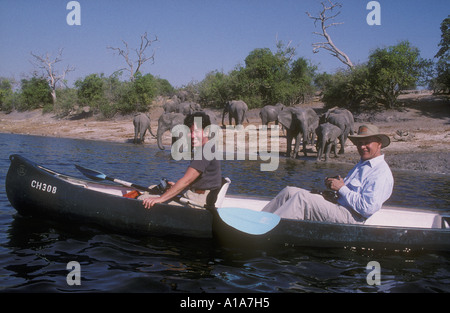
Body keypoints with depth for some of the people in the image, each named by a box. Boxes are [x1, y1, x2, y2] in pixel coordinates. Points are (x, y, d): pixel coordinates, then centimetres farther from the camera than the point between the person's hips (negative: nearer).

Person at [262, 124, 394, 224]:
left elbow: (368, 208, -21)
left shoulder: (381, 172, -11)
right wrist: (334, 182, 7)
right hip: (337, 206, 10)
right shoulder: (362, 164, 22)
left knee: (301, 198, -26)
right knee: (289, 191, -1)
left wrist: (341, 188, -13)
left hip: (348, 217, -10)